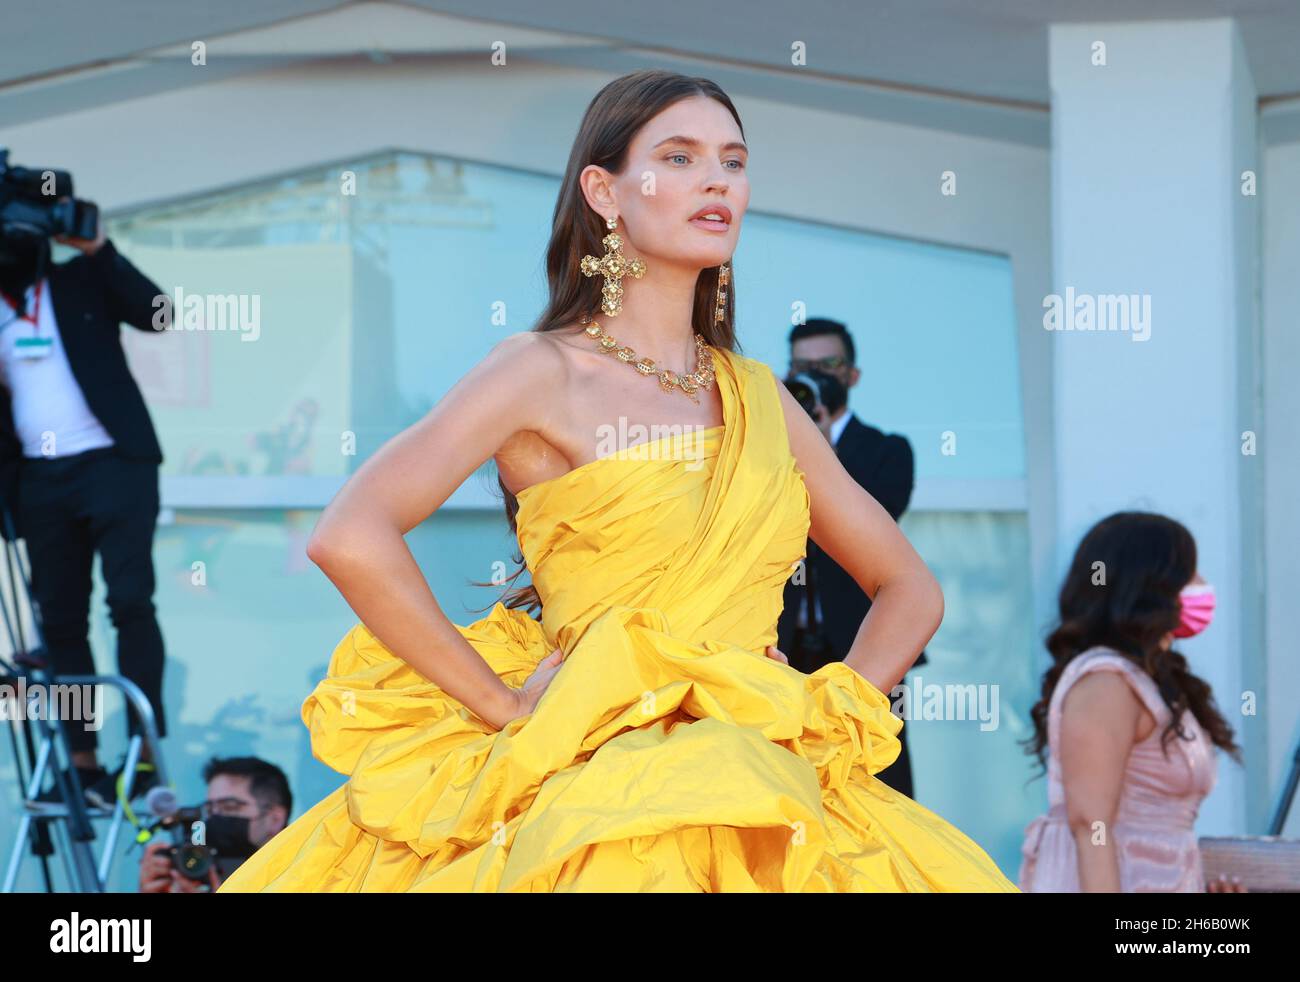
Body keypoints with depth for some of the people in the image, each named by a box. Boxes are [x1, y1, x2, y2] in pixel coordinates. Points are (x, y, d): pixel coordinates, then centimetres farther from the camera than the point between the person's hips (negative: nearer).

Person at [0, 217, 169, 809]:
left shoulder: (82, 282, 4)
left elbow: (154, 312, -10)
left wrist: (98, 250, -14)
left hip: (112, 462, -4)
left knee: (130, 600, -13)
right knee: (60, 620, 4)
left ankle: (145, 751, -13)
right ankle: (83, 762, 8)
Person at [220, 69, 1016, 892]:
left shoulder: (759, 398, 17)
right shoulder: (545, 374, 1)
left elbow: (912, 590, 27)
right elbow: (350, 540, -15)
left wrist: (833, 715, 9)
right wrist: (502, 706, -9)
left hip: (769, 785, 6)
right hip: (598, 785, -5)